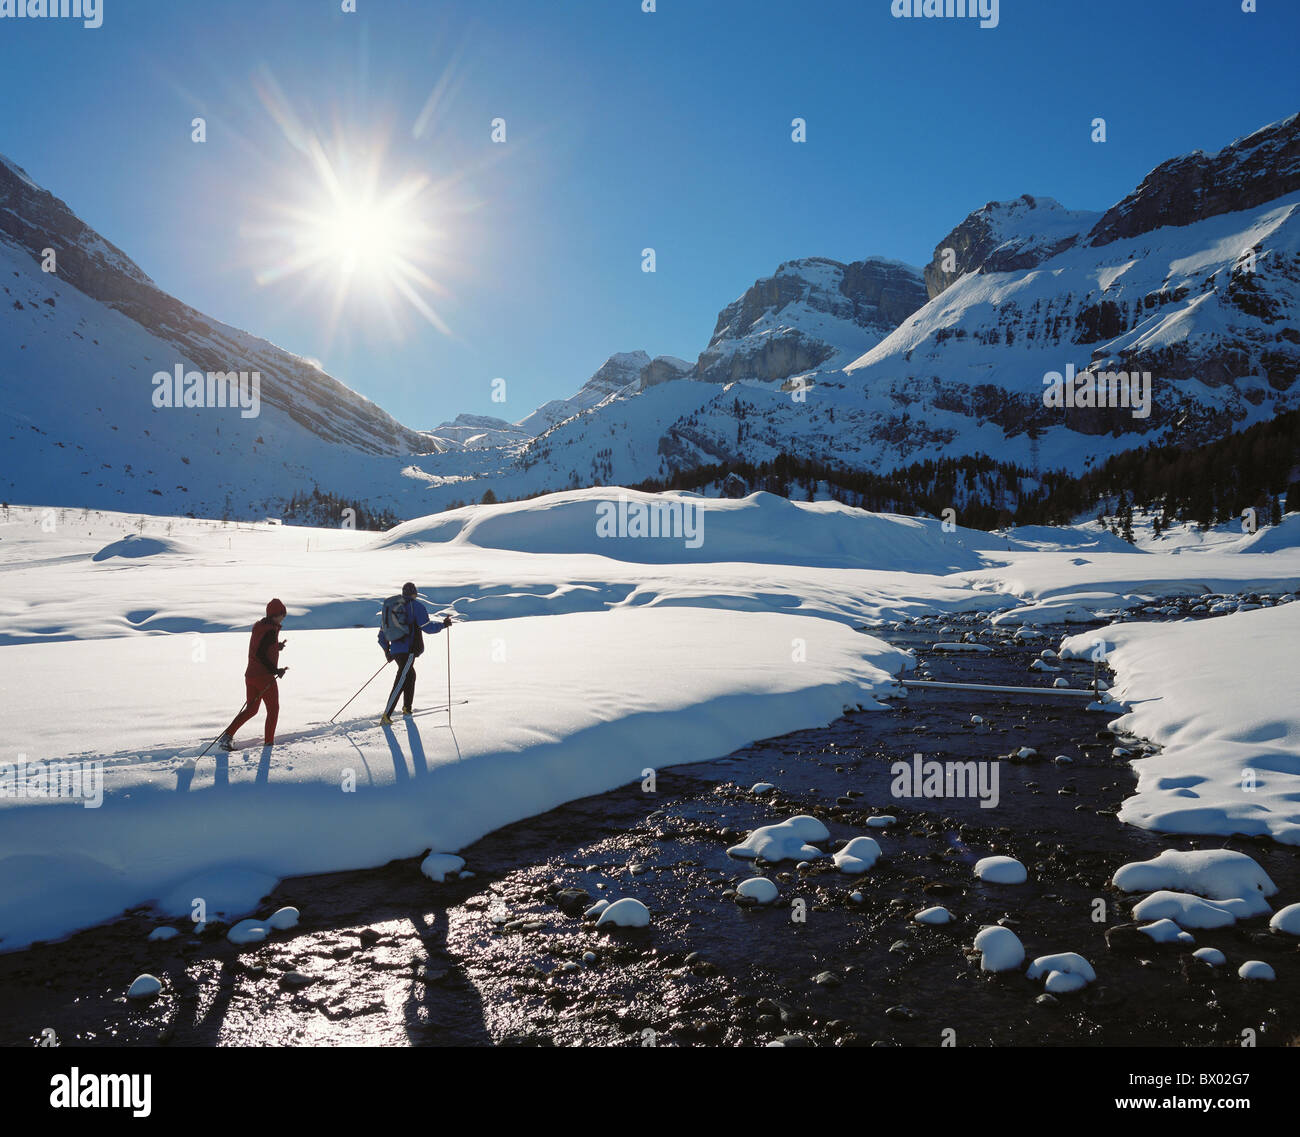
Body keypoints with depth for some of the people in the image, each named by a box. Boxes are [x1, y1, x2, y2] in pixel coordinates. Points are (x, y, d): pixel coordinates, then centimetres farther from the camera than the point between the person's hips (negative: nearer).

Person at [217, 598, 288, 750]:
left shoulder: (258, 626, 10)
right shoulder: (271, 630, -17)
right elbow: (260, 655, -23)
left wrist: (277, 647, 19)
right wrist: (275, 670, -17)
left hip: (250, 674, 8)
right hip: (264, 676, -8)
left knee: (251, 709, 18)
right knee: (273, 709, 9)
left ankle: (227, 736, 6)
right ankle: (269, 742, 12)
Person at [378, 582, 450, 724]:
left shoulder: (390, 606, 15)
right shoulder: (416, 606, -7)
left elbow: (382, 633, 18)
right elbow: (427, 627, -10)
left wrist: (386, 650, 27)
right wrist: (443, 624, 5)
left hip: (395, 650, 7)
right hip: (409, 650, -7)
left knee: (410, 675, 27)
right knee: (400, 683, -9)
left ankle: (407, 708, 35)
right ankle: (386, 716, -17)